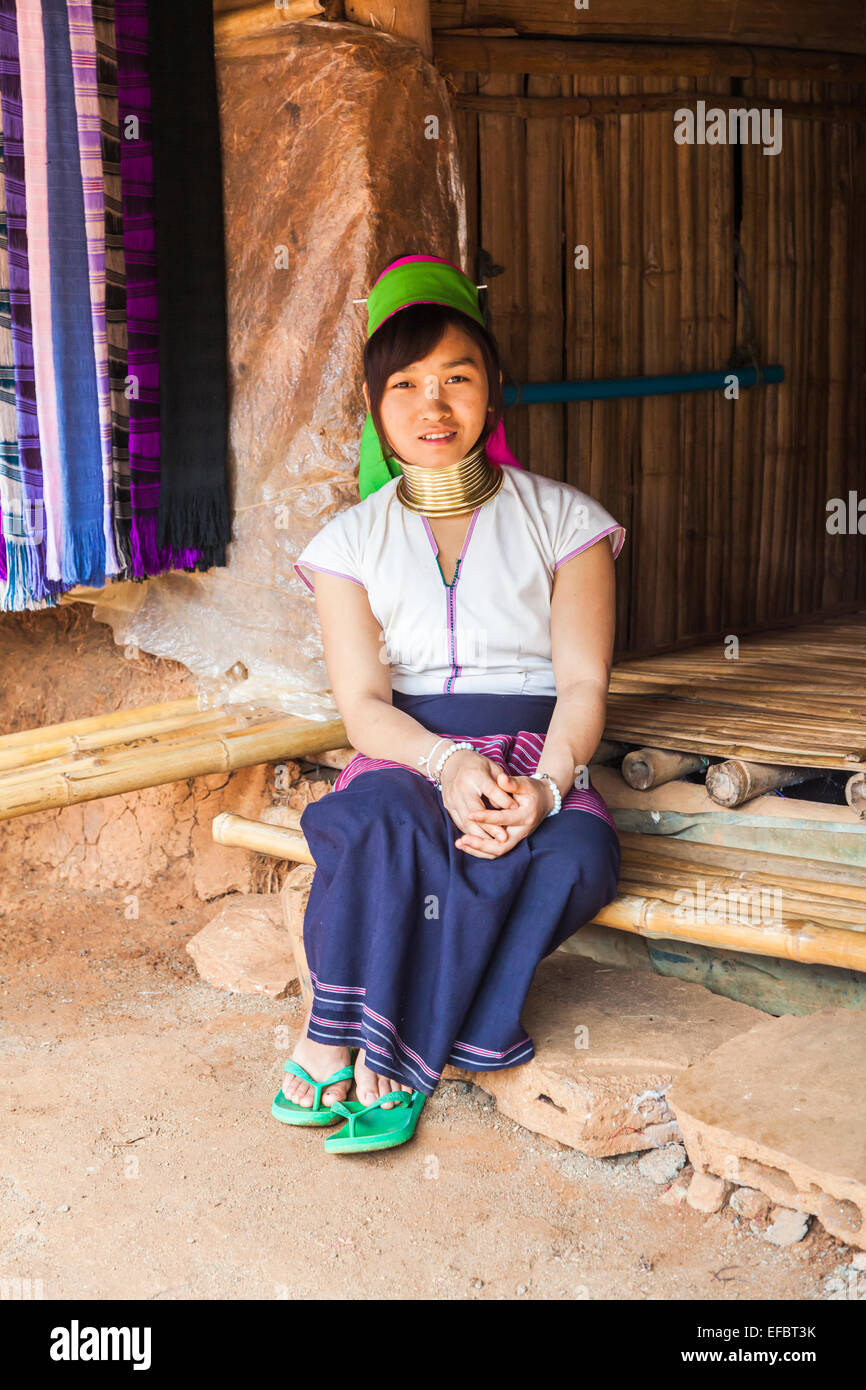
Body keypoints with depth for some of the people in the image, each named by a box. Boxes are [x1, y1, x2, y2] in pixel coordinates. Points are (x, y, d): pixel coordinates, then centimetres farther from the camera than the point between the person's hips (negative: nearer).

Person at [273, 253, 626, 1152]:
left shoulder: (563, 519, 7)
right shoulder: (352, 540, 9)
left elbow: (583, 684, 0)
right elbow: (362, 703, -1)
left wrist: (546, 787, -21)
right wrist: (448, 762, -23)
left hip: (538, 760, 1)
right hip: (405, 756, 0)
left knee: (576, 859, -33)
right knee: (380, 821, -37)